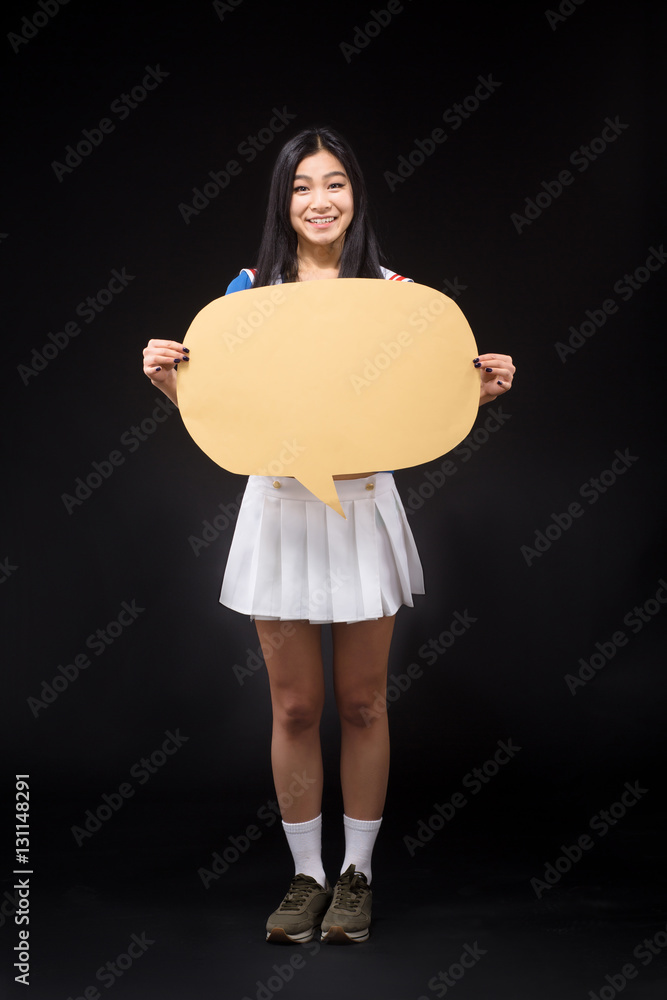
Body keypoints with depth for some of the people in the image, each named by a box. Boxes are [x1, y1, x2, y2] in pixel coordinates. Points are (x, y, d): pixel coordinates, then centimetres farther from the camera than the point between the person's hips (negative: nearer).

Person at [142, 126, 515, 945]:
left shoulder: (392, 291, 2)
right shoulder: (248, 290, 2)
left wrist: (480, 389, -10)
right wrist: (166, 380, -12)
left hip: (363, 507, 0)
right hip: (279, 507, 1)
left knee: (361, 703, 9)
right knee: (294, 708, 8)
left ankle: (357, 873, 27)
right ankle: (306, 875, 25)